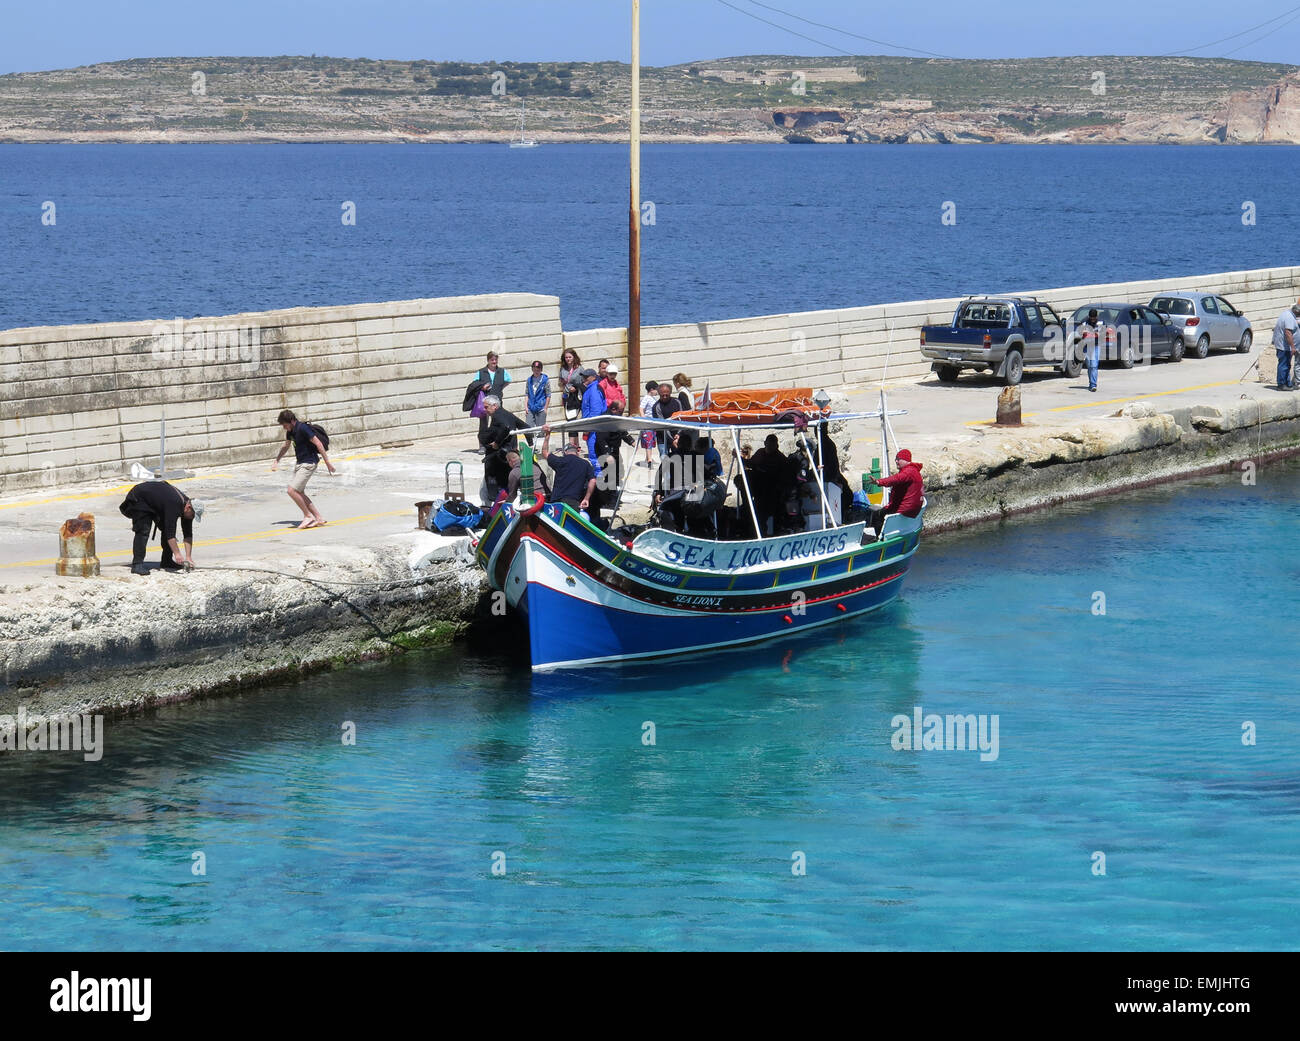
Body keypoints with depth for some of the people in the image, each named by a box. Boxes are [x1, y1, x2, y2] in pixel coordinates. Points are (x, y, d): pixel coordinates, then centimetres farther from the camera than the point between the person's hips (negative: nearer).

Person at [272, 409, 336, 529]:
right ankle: (318, 518, 12)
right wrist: (276, 461, 33)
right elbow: (286, 446, 27)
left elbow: (318, 443, -21)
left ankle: (308, 516, -1)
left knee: (292, 491, -14)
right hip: (299, 463, 10)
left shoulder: (302, 428, -20)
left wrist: (327, 462, -21)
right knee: (299, 492, 7)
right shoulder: (290, 431, 9)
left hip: (308, 464, -10)